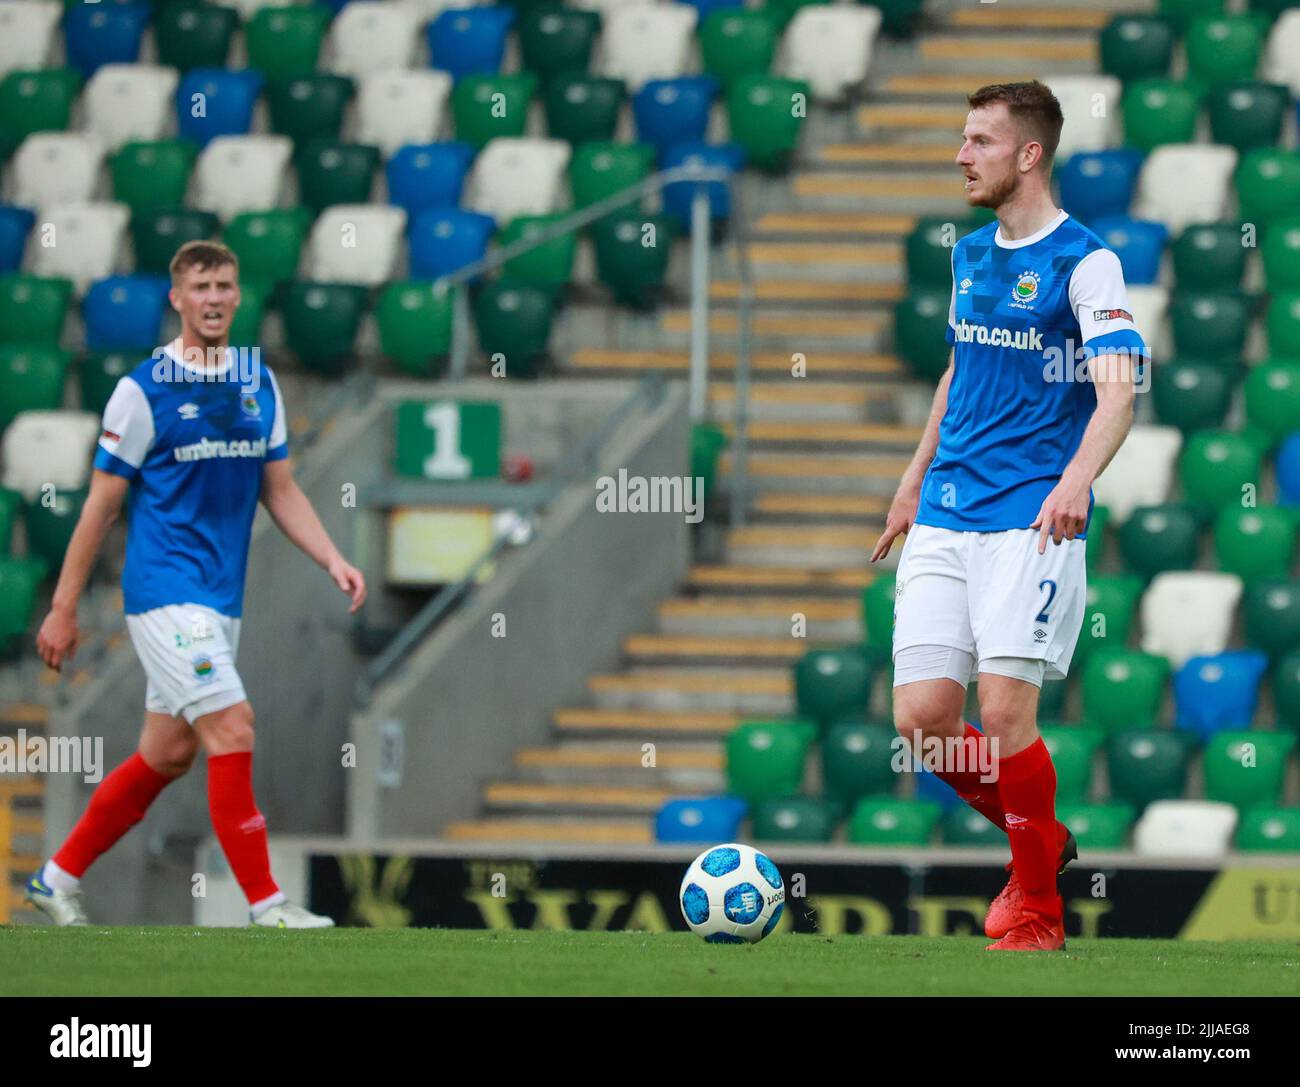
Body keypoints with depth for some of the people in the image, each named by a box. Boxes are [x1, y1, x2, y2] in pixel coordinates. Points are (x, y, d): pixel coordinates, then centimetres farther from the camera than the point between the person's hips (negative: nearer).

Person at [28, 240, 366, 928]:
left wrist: (333, 561, 0)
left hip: (220, 598, 7)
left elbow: (281, 490, 15)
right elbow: (100, 506, -4)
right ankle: (265, 906, -12)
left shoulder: (258, 383, 10)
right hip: (164, 589, -7)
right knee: (232, 729, -16)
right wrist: (63, 608, -3)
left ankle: (58, 878, 25)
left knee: (168, 754, 11)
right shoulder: (144, 390, -7)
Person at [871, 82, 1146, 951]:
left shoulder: (1085, 261, -8)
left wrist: (1077, 480, -35)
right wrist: (915, 481, 29)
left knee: (1005, 713, -13)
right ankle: (1041, 841, 21)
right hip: (946, 518, 7)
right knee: (920, 717, -2)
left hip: (1032, 520, -7)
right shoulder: (971, 254, 14)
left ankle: (1037, 913, 2)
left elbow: (1117, 393, -18)